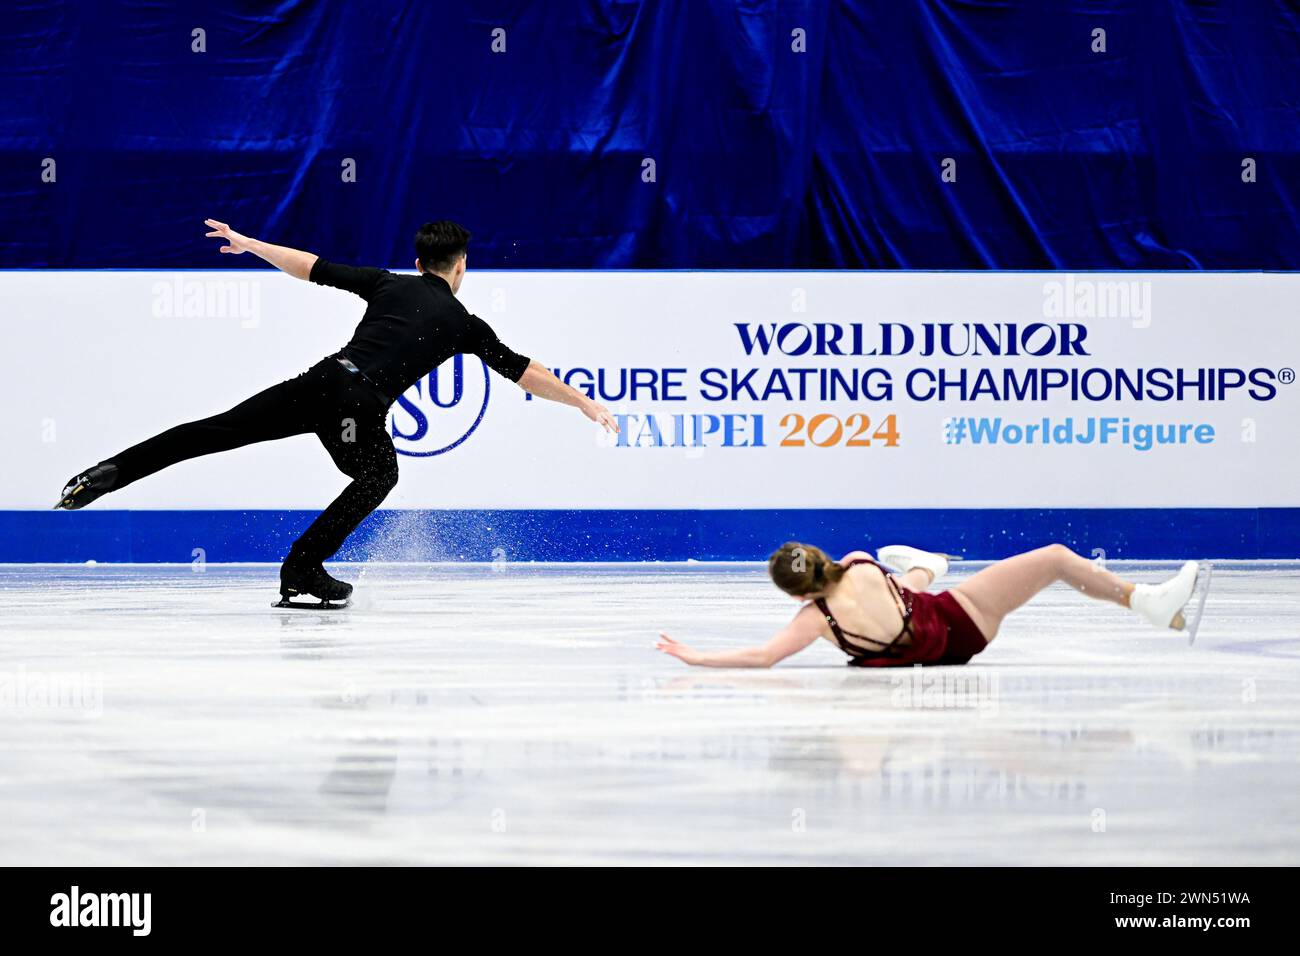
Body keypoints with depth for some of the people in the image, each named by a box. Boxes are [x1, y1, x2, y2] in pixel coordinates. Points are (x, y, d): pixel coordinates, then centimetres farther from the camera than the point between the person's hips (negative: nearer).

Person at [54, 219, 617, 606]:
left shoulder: (388, 284, 24)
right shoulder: (464, 325, 17)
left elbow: (312, 267, 22)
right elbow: (526, 374, 19)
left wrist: (248, 244, 33)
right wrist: (586, 405, 29)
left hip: (321, 379, 3)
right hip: (360, 411, -3)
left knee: (217, 431, 2)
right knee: (380, 477, 22)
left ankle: (113, 472, -11)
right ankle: (302, 570, 11)